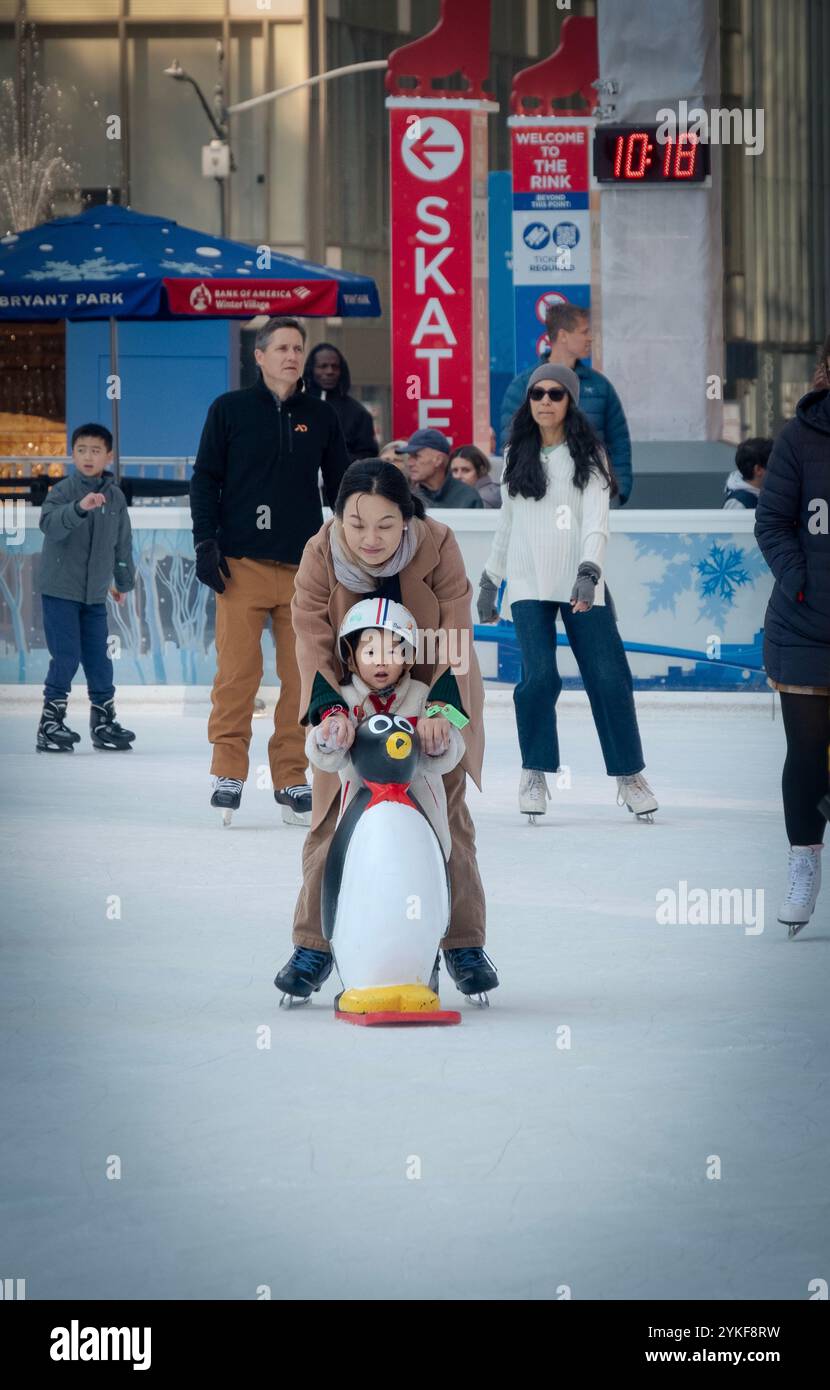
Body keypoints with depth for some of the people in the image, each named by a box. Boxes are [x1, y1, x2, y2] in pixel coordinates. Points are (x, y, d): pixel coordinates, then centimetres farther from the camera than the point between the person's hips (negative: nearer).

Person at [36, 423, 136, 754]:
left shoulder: (115, 497, 5)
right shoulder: (63, 491, -10)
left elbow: (122, 542, 15)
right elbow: (49, 523, -30)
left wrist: (123, 581, 23)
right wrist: (79, 508, -47)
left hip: (95, 593, 5)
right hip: (60, 589, -5)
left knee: (98, 658, 8)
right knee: (66, 657, -9)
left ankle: (104, 723, 19)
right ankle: (50, 724, -2)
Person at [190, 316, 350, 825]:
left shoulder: (321, 417, 12)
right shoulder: (230, 410, 6)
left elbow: (341, 488, 18)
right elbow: (206, 478, 6)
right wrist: (205, 542, -4)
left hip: (305, 567, 2)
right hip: (243, 564, -2)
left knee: (301, 677, 0)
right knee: (237, 673, -8)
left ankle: (292, 779, 7)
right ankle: (229, 773, 1)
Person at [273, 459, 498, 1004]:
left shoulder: (438, 545, -27)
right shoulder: (320, 556, -24)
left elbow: (454, 638, -24)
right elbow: (316, 645, -22)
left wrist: (444, 708, -37)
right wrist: (331, 710, -38)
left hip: (433, 692, -1)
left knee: (449, 811, 0)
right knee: (333, 813, -2)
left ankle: (465, 944, 10)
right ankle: (314, 944, 7)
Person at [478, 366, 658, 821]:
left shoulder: (588, 455, 2)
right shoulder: (516, 457, 12)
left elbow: (596, 521, -9)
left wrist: (589, 574, -24)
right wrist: (489, 581, 20)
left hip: (580, 584, -1)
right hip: (529, 583, 1)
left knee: (609, 678, -7)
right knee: (539, 676, -14)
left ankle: (629, 775, 8)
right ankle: (534, 774, 3)